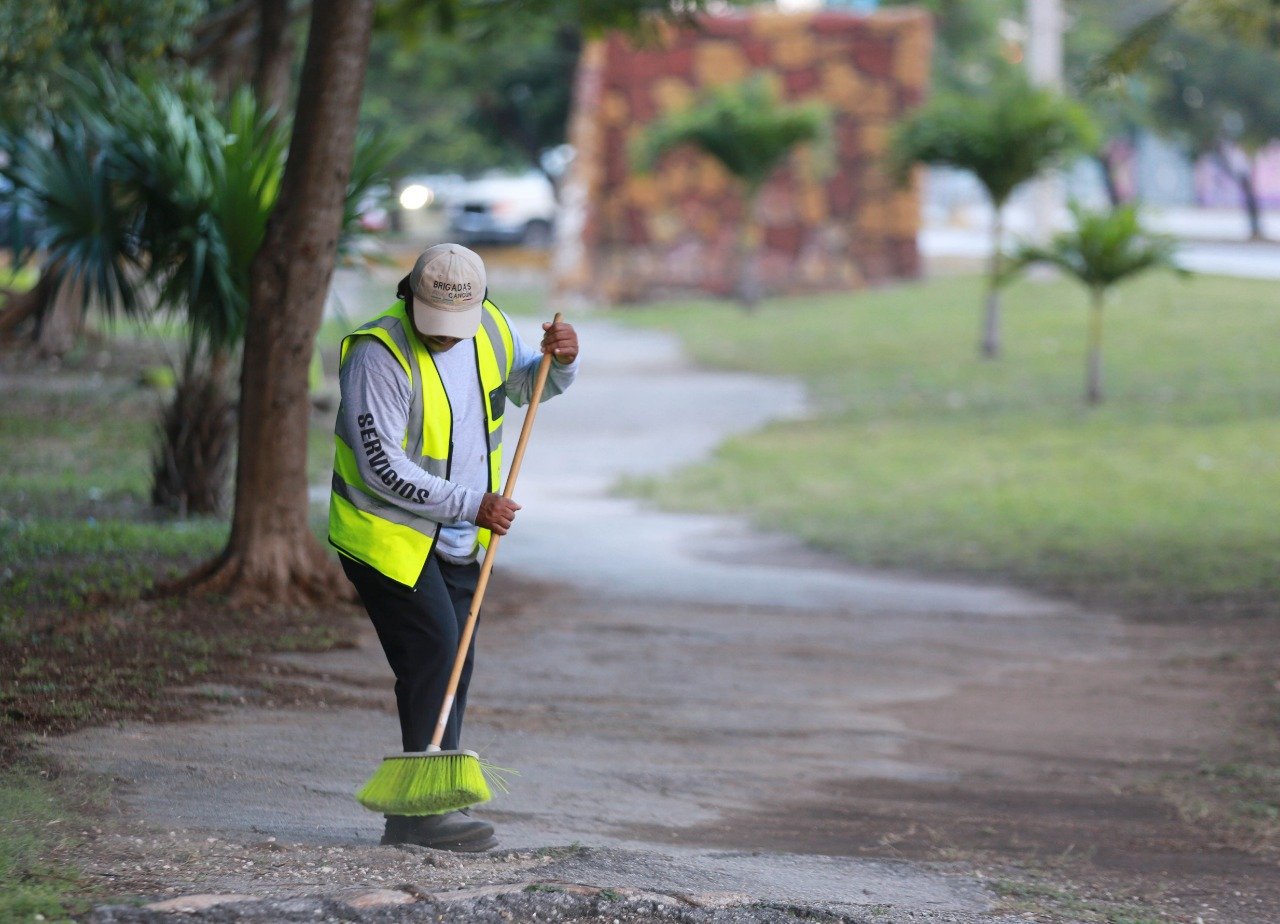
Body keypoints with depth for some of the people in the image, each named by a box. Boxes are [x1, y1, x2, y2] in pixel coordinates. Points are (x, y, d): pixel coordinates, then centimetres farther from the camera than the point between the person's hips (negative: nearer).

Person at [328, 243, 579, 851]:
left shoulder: (490, 328, -1)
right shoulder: (379, 354, -23)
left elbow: (527, 384, 17)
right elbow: (382, 467, -25)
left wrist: (560, 362, -6)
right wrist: (472, 503, -25)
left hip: (454, 542, 8)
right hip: (387, 535, -8)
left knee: (452, 667, 9)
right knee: (433, 655, -16)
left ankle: (413, 816, 16)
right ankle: (428, 807, -14)